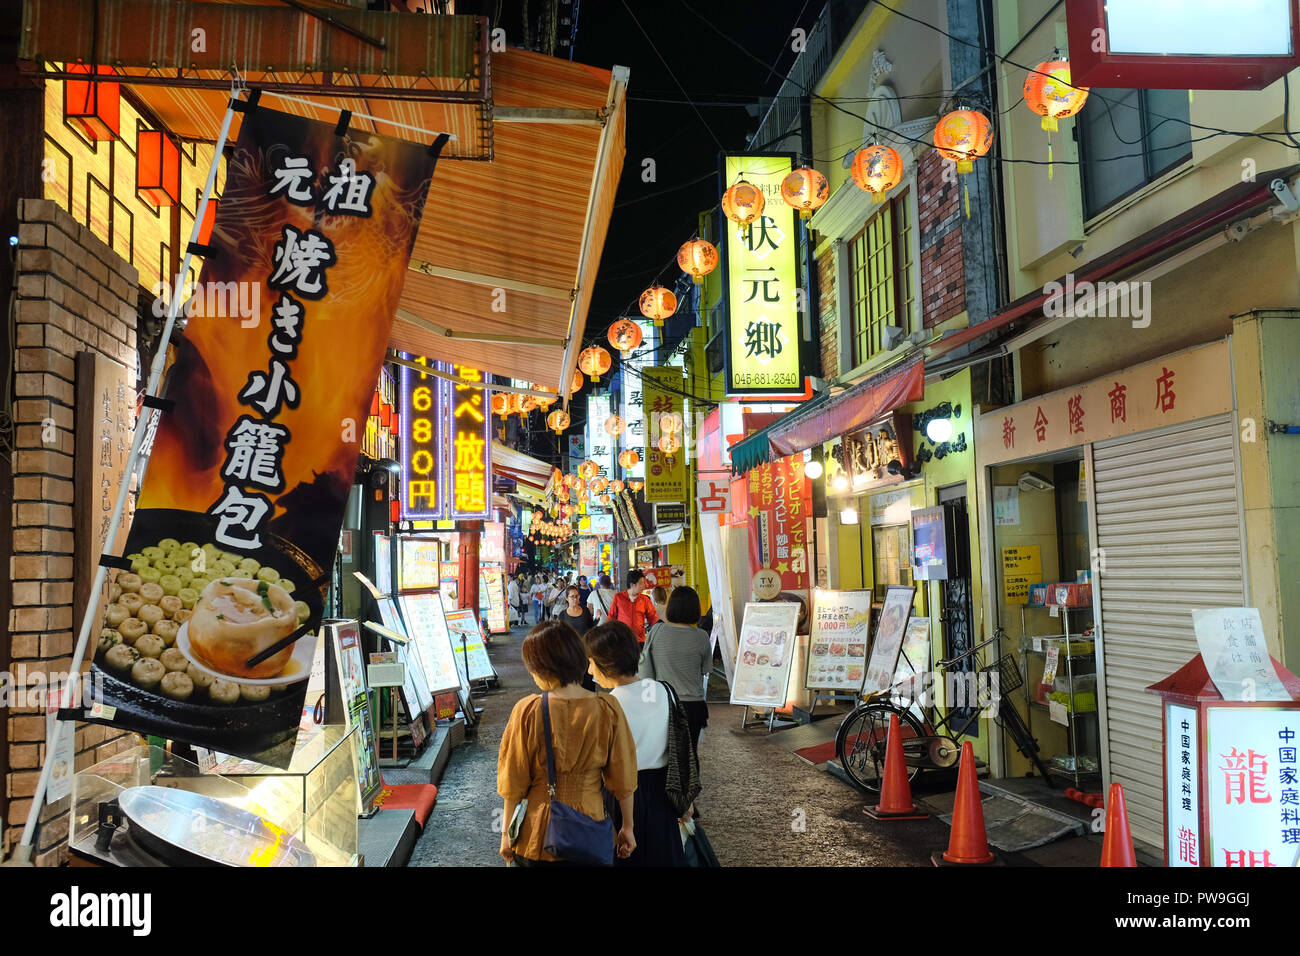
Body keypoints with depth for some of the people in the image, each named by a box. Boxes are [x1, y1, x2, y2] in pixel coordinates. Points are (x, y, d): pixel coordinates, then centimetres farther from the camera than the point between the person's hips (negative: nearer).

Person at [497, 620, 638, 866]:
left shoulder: (527, 711, -16)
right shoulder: (608, 708, -13)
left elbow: (514, 781, -8)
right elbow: (623, 780, -6)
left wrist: (507, 831, 5)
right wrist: (627, 827, 8)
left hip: (536, 836, -1)